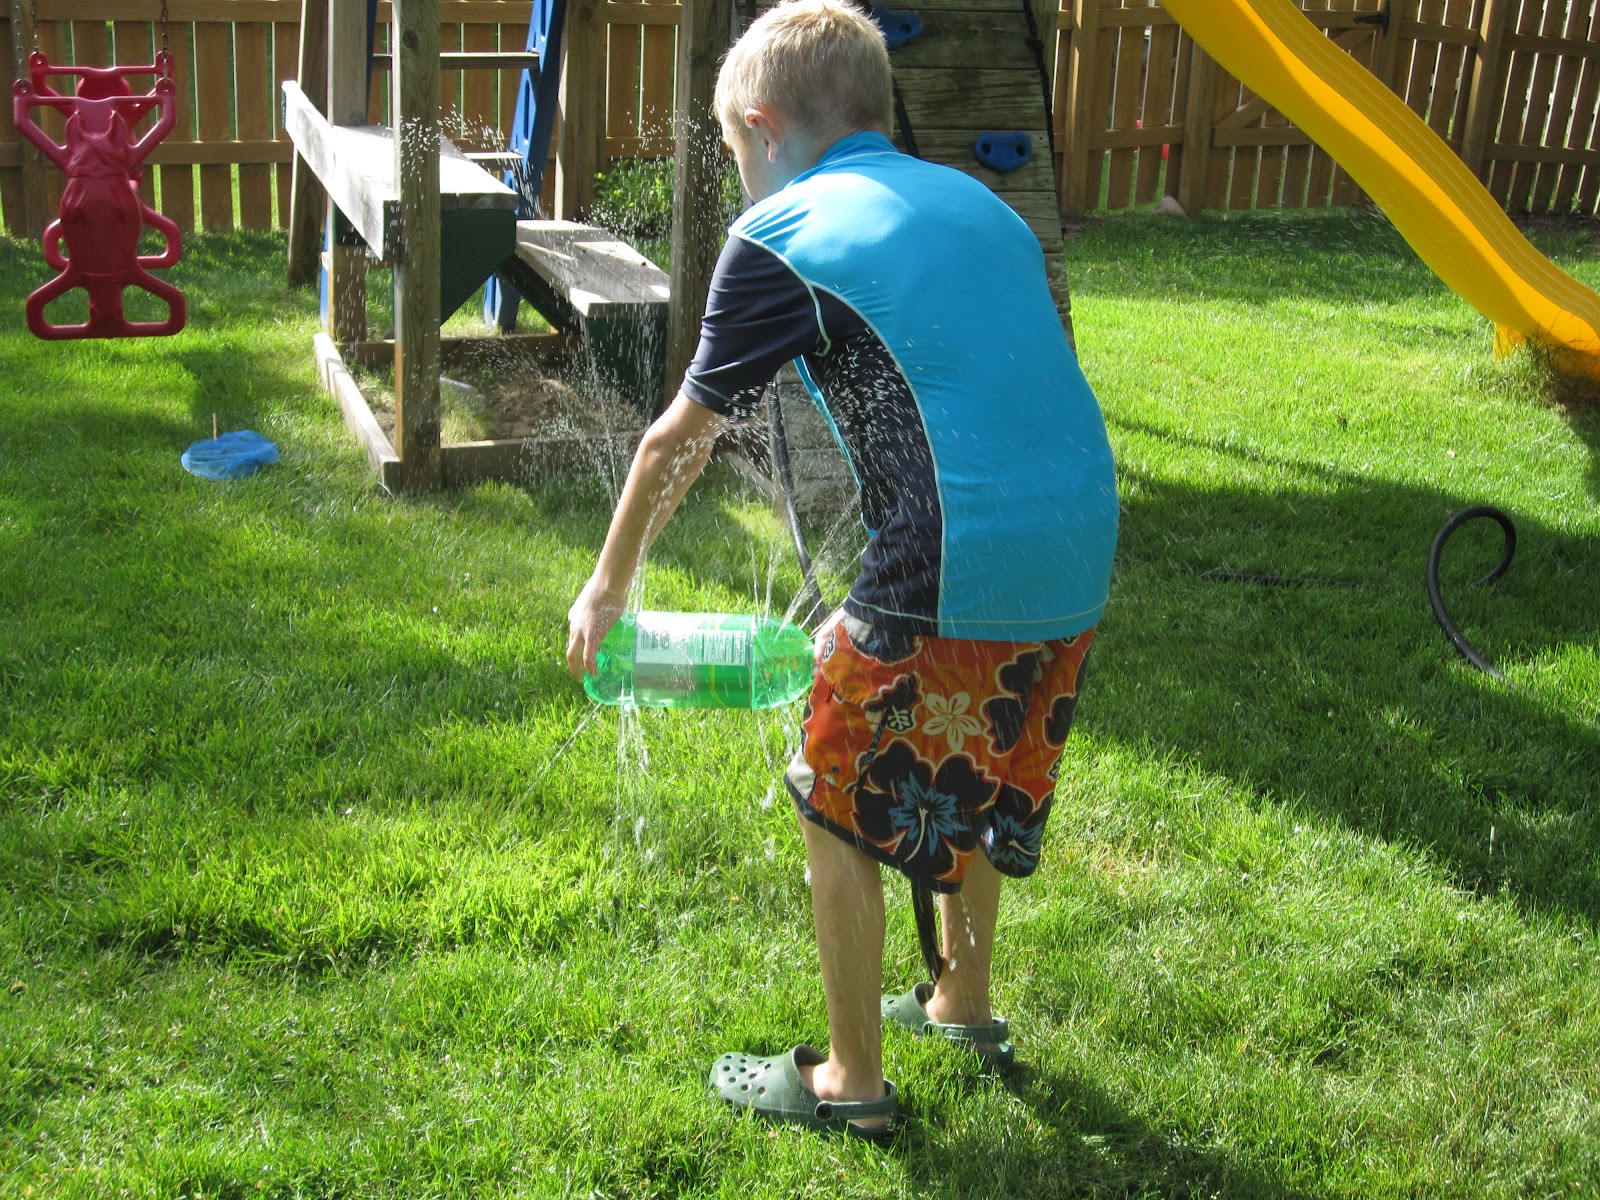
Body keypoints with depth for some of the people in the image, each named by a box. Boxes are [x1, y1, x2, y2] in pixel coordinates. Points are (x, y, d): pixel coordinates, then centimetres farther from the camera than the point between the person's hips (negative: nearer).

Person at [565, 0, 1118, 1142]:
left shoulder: (779, 238, -2)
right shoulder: (976, 202, 18)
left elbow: (679, 442, 6)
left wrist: (607, 587, 21)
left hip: (955, 575, -7)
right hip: (1078, 560, 7)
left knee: (841, 808, 14)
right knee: (976, 777, 29)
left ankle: (852, 1081, 27)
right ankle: (966, 1003, 48)